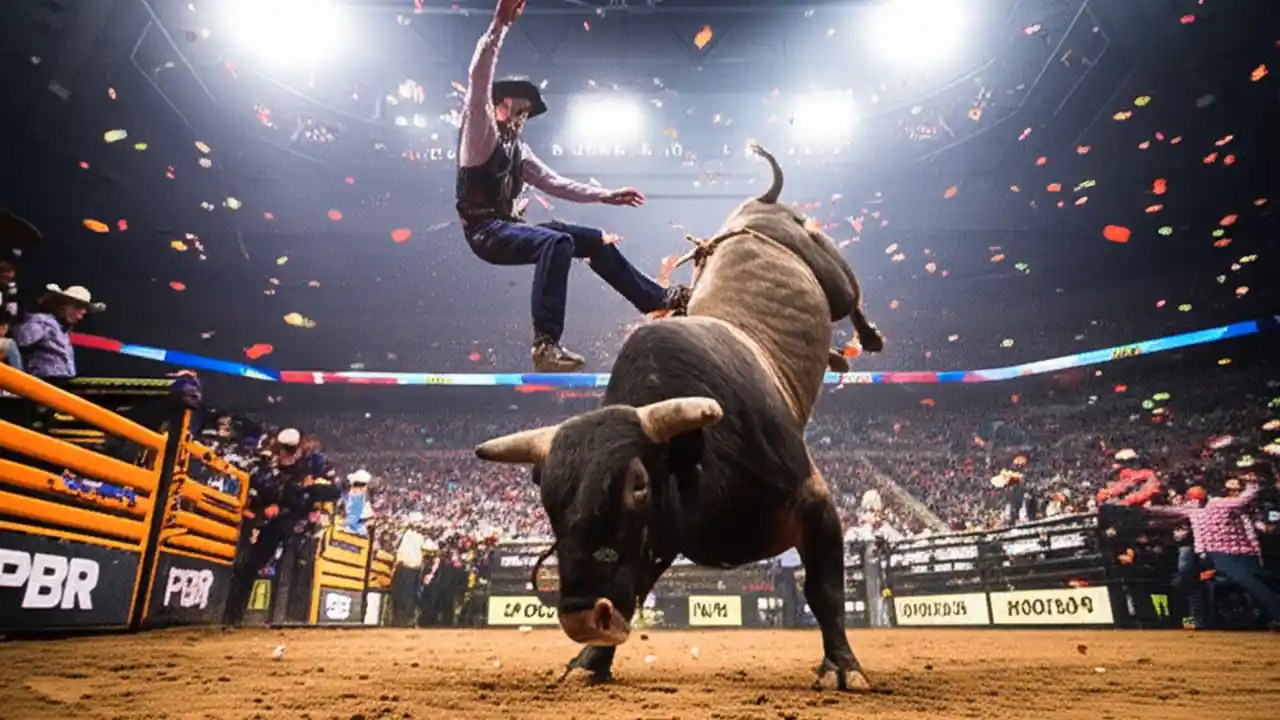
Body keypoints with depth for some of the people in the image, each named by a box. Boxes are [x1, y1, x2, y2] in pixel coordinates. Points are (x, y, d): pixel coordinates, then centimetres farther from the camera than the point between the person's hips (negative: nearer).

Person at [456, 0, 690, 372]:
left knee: (594, 240, 3)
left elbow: (554, 183, 21)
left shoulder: (517, 150, 19)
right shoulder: (480, 132, -2)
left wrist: (606, 195, 17)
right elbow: (479, 79, -16)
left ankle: (658, 299, 8)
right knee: (556, 242, -35)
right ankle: (546, 342, -39)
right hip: (485, 230, -8)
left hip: (510, 227, 8)